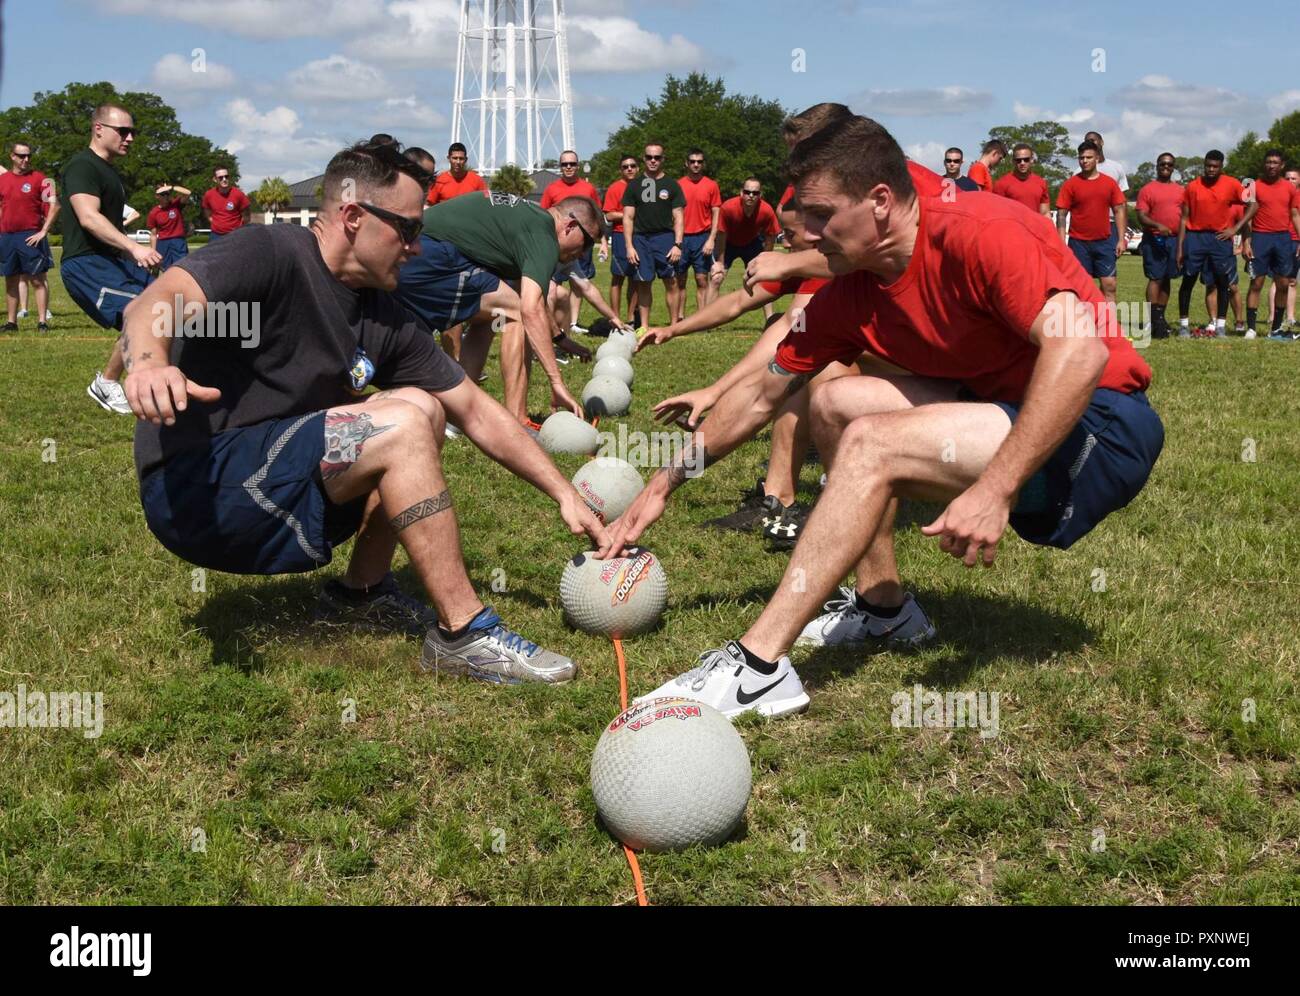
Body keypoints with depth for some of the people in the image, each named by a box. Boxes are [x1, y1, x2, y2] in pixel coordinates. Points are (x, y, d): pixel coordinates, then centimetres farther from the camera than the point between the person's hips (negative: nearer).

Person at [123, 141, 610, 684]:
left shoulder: (388, 321, 8)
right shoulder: (270, 254, -14)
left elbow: (477, 411, 12)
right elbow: (158, 302, -31)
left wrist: (566, 495, 7)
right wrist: (149, 361, -54)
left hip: (273, 485, 9)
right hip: (193, 491, -9)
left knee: (424, 407, 4)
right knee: (403, 428, -21)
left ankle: (361, 592, 7)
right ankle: (463, 635, -17)